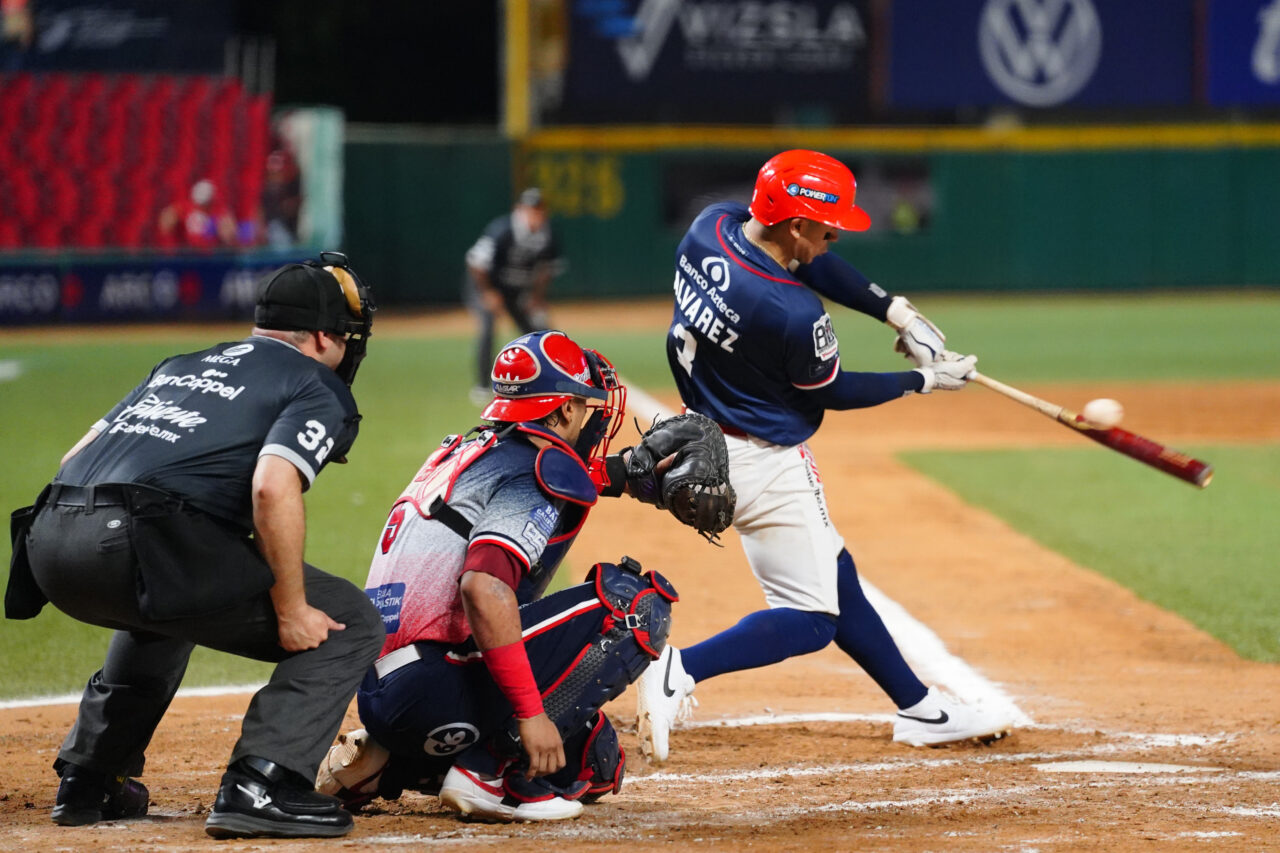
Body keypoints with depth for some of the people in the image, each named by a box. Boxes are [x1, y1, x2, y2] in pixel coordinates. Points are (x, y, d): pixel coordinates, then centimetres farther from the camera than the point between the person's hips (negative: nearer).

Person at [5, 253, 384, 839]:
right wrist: (291, 614, -7)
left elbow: (78, 457, 27)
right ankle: (259, 785, -11)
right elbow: (273, 489, -12)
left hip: (50, 548, 8)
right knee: (348, 622, 4)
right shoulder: (318, 390, 9)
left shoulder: (182, 366, 31)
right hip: (143, 548, -8)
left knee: (161, 614, 41)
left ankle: (87, 780, 34)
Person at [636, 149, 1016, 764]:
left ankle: (919, 710, 31)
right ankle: (682, 669, -17)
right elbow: (832, 393, -12)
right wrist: (925, 380, 1)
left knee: (834, 577, 20)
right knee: (810, 617, 0)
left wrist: (897, 312, 1)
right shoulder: (793, 315, -31)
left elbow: (811, 265, 6)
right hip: (764, 463, -10)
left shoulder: (712, 226, -9)